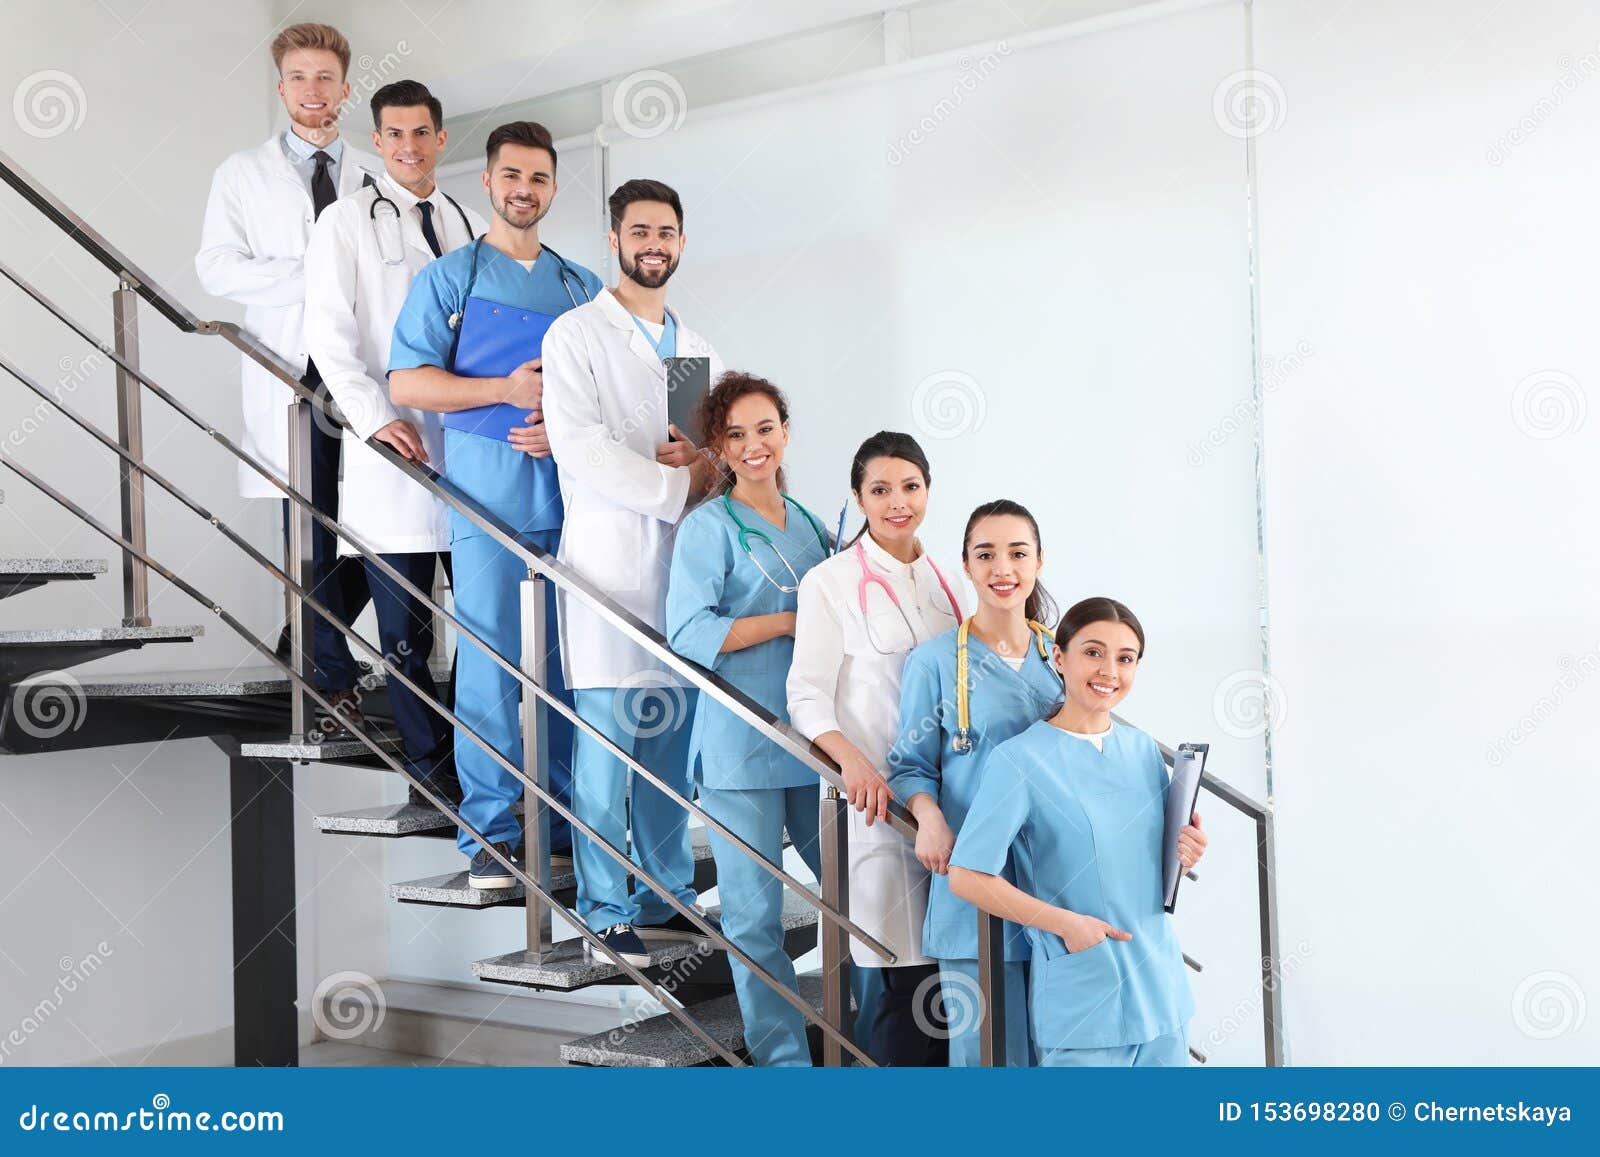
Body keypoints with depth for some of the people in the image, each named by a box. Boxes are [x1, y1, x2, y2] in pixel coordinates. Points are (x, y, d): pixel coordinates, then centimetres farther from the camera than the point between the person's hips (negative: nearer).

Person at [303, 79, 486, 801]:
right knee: (405, 624, -1)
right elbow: (328, 335, -3)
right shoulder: (346, 221, 5)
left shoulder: (470, 227, 17)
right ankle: (430, 764, 11)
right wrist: (377, 417, -15)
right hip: (391, 444, -4)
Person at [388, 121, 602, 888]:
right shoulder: (450, 277, 6)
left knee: (571, 663, 4)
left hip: (572, 492, 4)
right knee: (490, 665, -4)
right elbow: (406, 382, -2)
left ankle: (568, 819, 14)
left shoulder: (581, 287, 17)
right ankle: (490, 833, 5)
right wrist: (508, 390, -12)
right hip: (490, 497, -3)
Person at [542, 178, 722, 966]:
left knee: (674, 739, 9)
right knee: (607, 742, -5)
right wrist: (678, 485, -13)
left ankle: (667, 896, 19)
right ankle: (605, 910, 4)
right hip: (611, 556, -6)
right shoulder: (577, 336, 1)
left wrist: (704, 461, -3)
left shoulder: (697, 348, 21)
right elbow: (581, 450, -11)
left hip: (687, 558, 6)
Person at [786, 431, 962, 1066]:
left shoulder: (944, 578, 13)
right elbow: (807, 696, -6)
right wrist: (853, 761, -23)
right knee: (893, 955, -5)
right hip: (875, 793, -5)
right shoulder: (831, 581, -3)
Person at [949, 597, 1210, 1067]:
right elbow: (967, 877, -14)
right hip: (1081, 998, -6)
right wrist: (1064, 923, -17)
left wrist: (1185, 853, -3)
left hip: (1160, 987, 6)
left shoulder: (1143, 750, 7)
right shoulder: (1019, 760, -12)